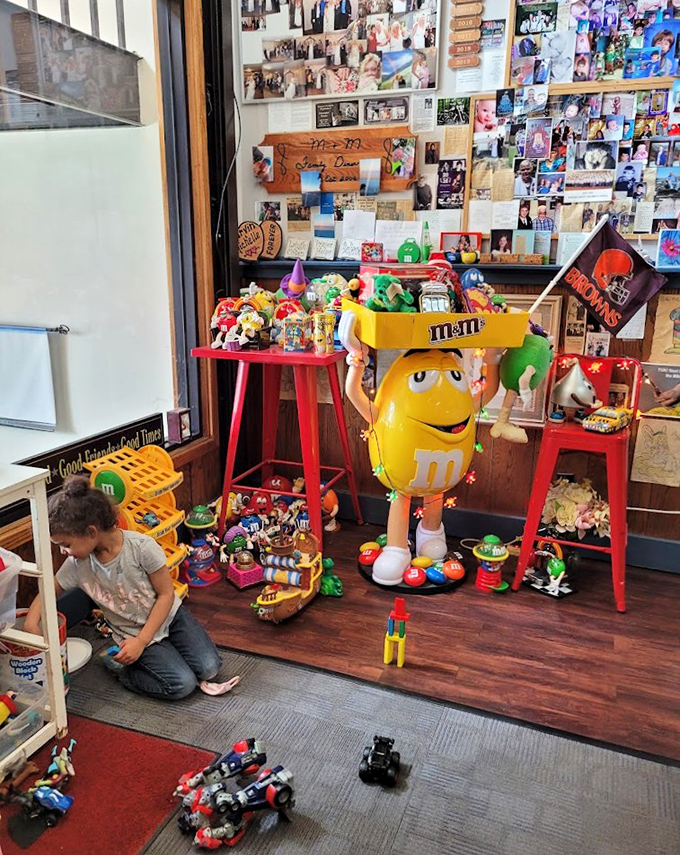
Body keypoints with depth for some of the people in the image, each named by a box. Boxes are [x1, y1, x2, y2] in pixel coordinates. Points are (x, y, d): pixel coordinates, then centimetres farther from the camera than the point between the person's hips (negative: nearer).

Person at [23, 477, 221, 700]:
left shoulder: (142, 546, -25)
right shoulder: (77, 565, -14)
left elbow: (166, 593, -16)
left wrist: (141, 640, -19)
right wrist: (31, 622, -16)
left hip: (170, 615, 0)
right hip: (133, 635, 0)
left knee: (209, 668, -14)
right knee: (182, 684, -21)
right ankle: (127, 672, 5)